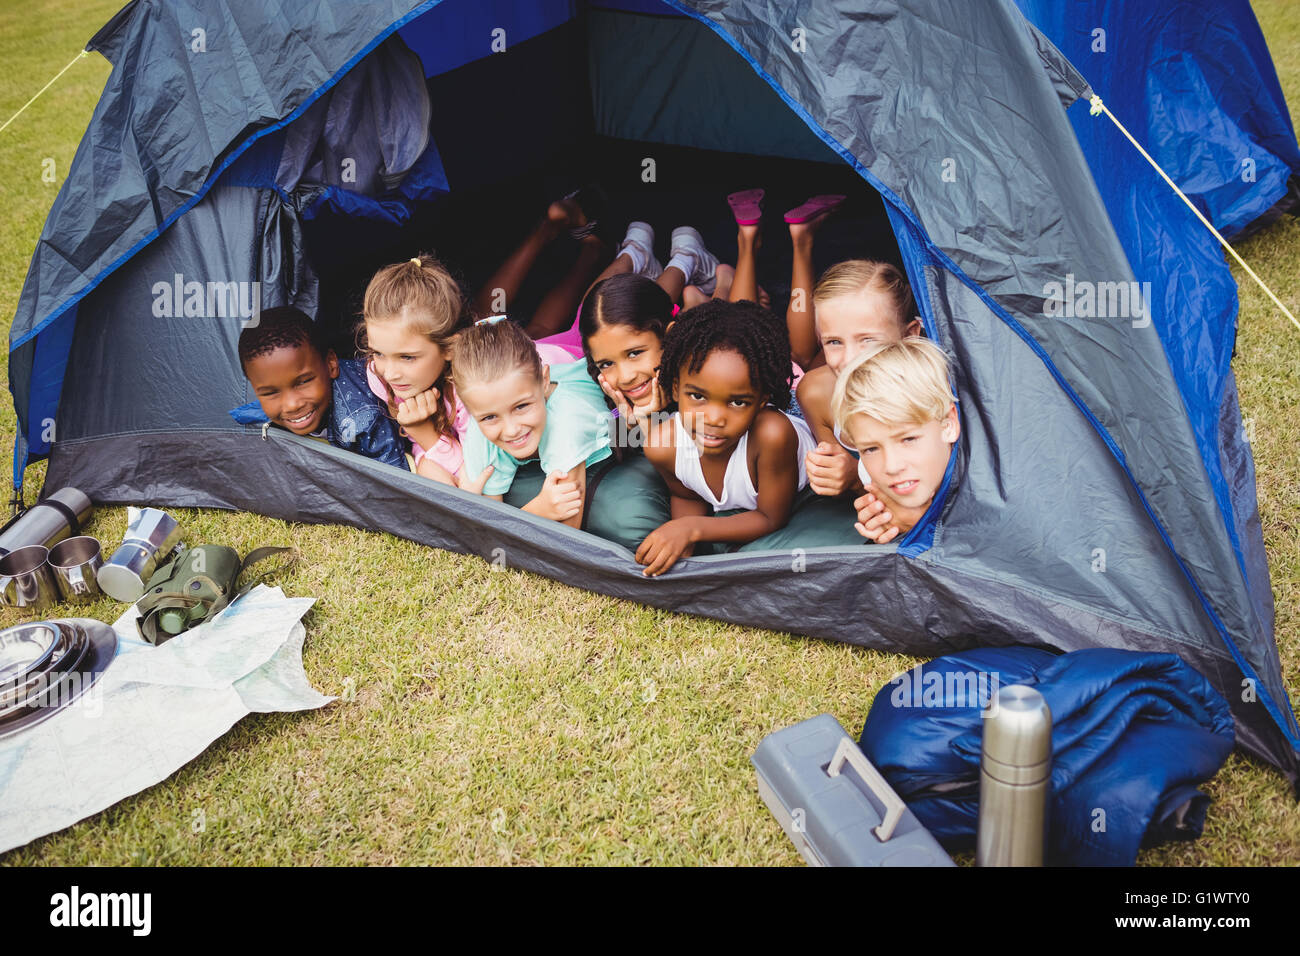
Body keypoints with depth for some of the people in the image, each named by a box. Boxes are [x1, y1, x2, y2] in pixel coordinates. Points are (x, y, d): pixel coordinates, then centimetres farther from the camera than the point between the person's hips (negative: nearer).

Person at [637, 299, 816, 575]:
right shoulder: (662, 444, -33)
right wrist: (682, 548, -27)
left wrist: (692, 529, -39)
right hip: (724, 507, 3)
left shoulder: (772, 432, -47)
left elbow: (772, 518, -29)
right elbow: (687, 497, -7)